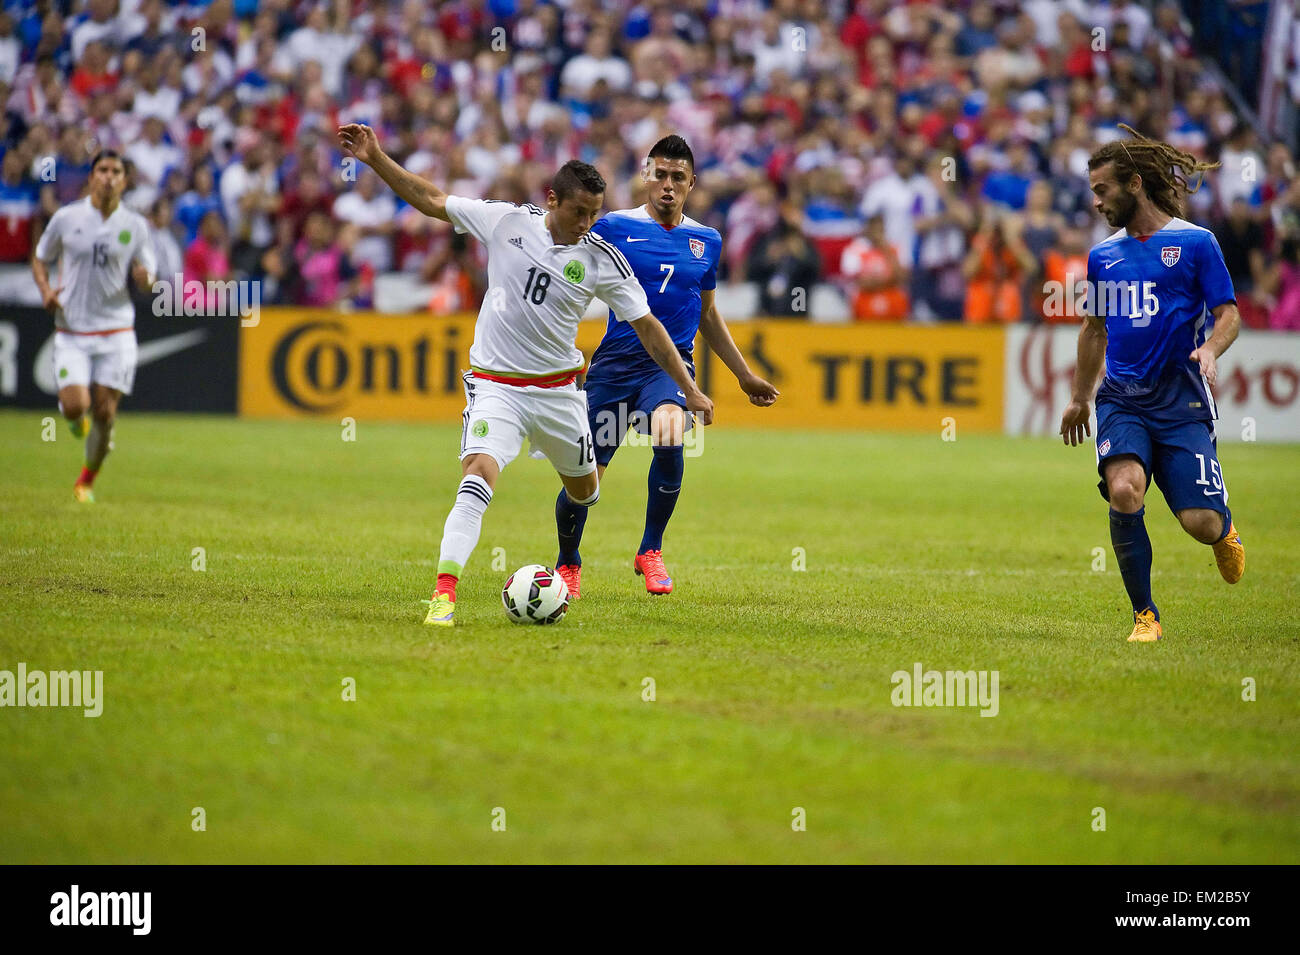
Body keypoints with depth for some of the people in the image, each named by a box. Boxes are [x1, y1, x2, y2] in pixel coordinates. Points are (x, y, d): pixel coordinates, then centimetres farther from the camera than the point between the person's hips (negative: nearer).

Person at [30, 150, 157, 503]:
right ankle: (77, 418, 22)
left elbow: (146, 279, 8)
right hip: (71, 332, -1)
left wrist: (146, 278, -17)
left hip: (116, 331, 1)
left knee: (104, 413, -2)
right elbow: (40, 259, 13)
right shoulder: (66, 218, 0)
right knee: (75, 405, -17)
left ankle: (87, 481, 21)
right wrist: (45, 290, -7)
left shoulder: (135, 225, 3)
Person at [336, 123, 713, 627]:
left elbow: (646, 325, 0)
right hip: (496, 385, -2)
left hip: (558, 390, 2)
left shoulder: (602, 259, -6)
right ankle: (444, 592, -30)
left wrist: (690, 390, -2)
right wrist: (375, 158, -6)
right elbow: (431, 200, 2)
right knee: (479, 473, -24)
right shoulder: (507, 221, -6)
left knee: (585, 493, 16)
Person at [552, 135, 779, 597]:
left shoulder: (706, 241, 12)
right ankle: (568, 564, 28)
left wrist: (745, 376, 27)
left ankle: (650, 551, -8)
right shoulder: (614, 228, 1)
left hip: (672, 365, 1)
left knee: (670, 441, -30)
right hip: (615, 363, -1)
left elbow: (708, 315, 25)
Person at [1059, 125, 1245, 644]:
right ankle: (1145, 615, -10)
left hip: (1180, 401, -3)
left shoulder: (1195, 243, 0)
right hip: (1121, 399, 3)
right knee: (1124, 490, -25)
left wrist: (1210, 349, -22)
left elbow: (1228, 315, 0)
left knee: (1201, 523, -11)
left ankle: (1224, 530, 29)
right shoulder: (1103, 254, 14)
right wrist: (1078, 399, 31)